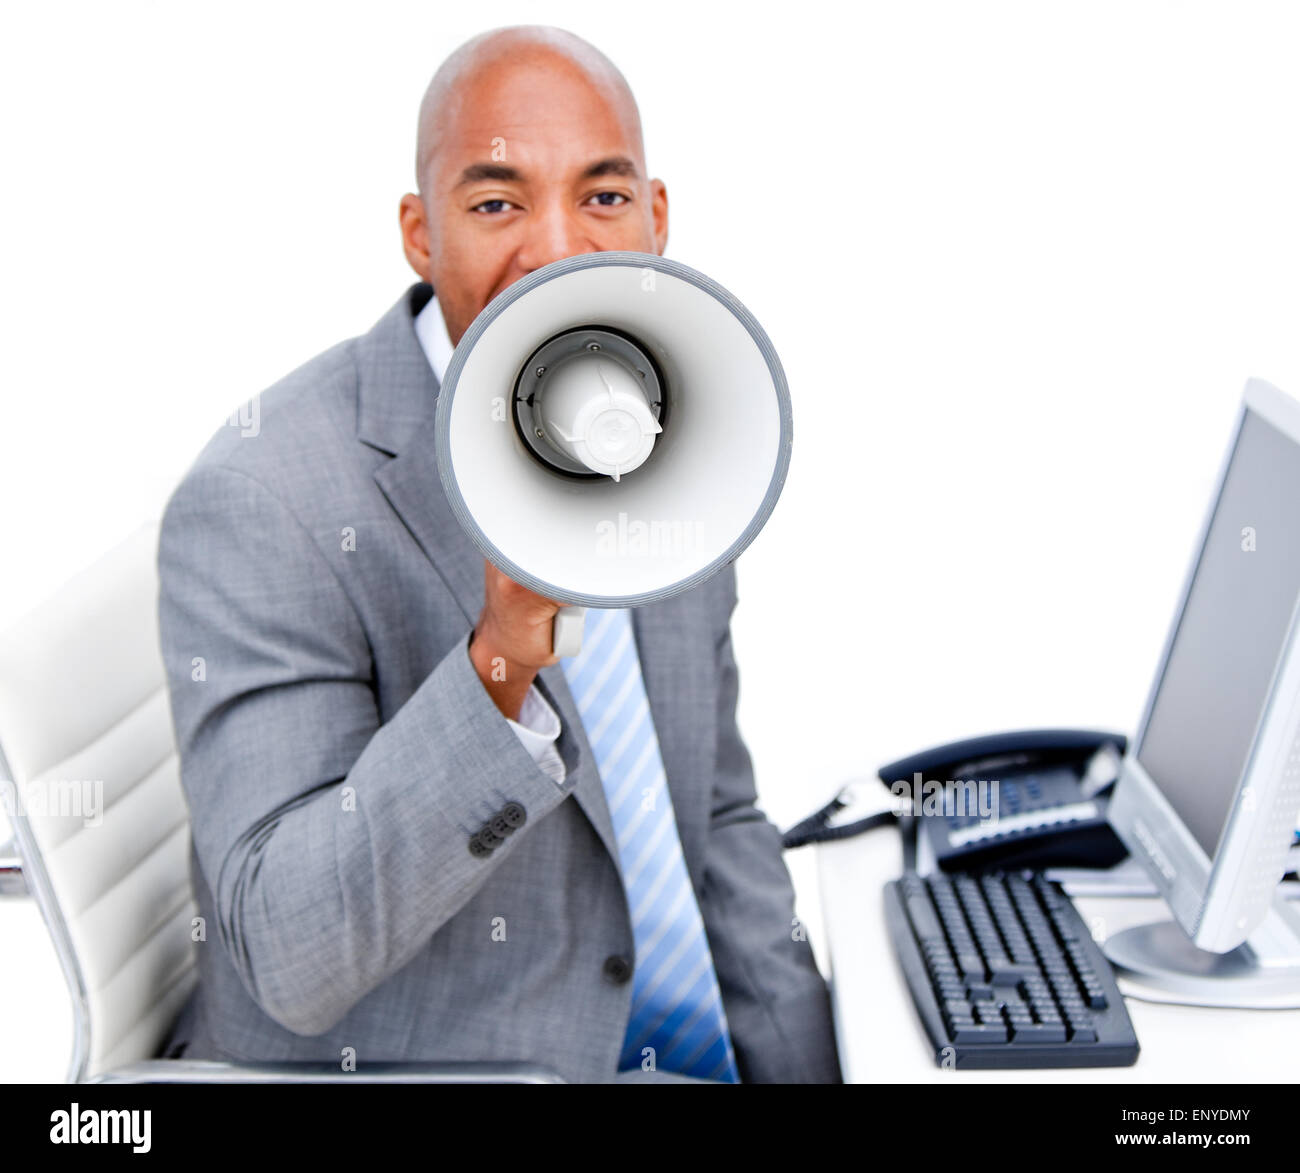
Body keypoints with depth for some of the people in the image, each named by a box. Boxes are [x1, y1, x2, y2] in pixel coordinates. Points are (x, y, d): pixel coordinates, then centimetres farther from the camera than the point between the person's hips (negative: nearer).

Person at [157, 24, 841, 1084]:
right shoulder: (258, 506, -20)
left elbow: (718, 817, 8)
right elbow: (294, 963, -25)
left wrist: (799, 1070, 2)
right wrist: (499, 664, -37)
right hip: (382, 1070, -6)